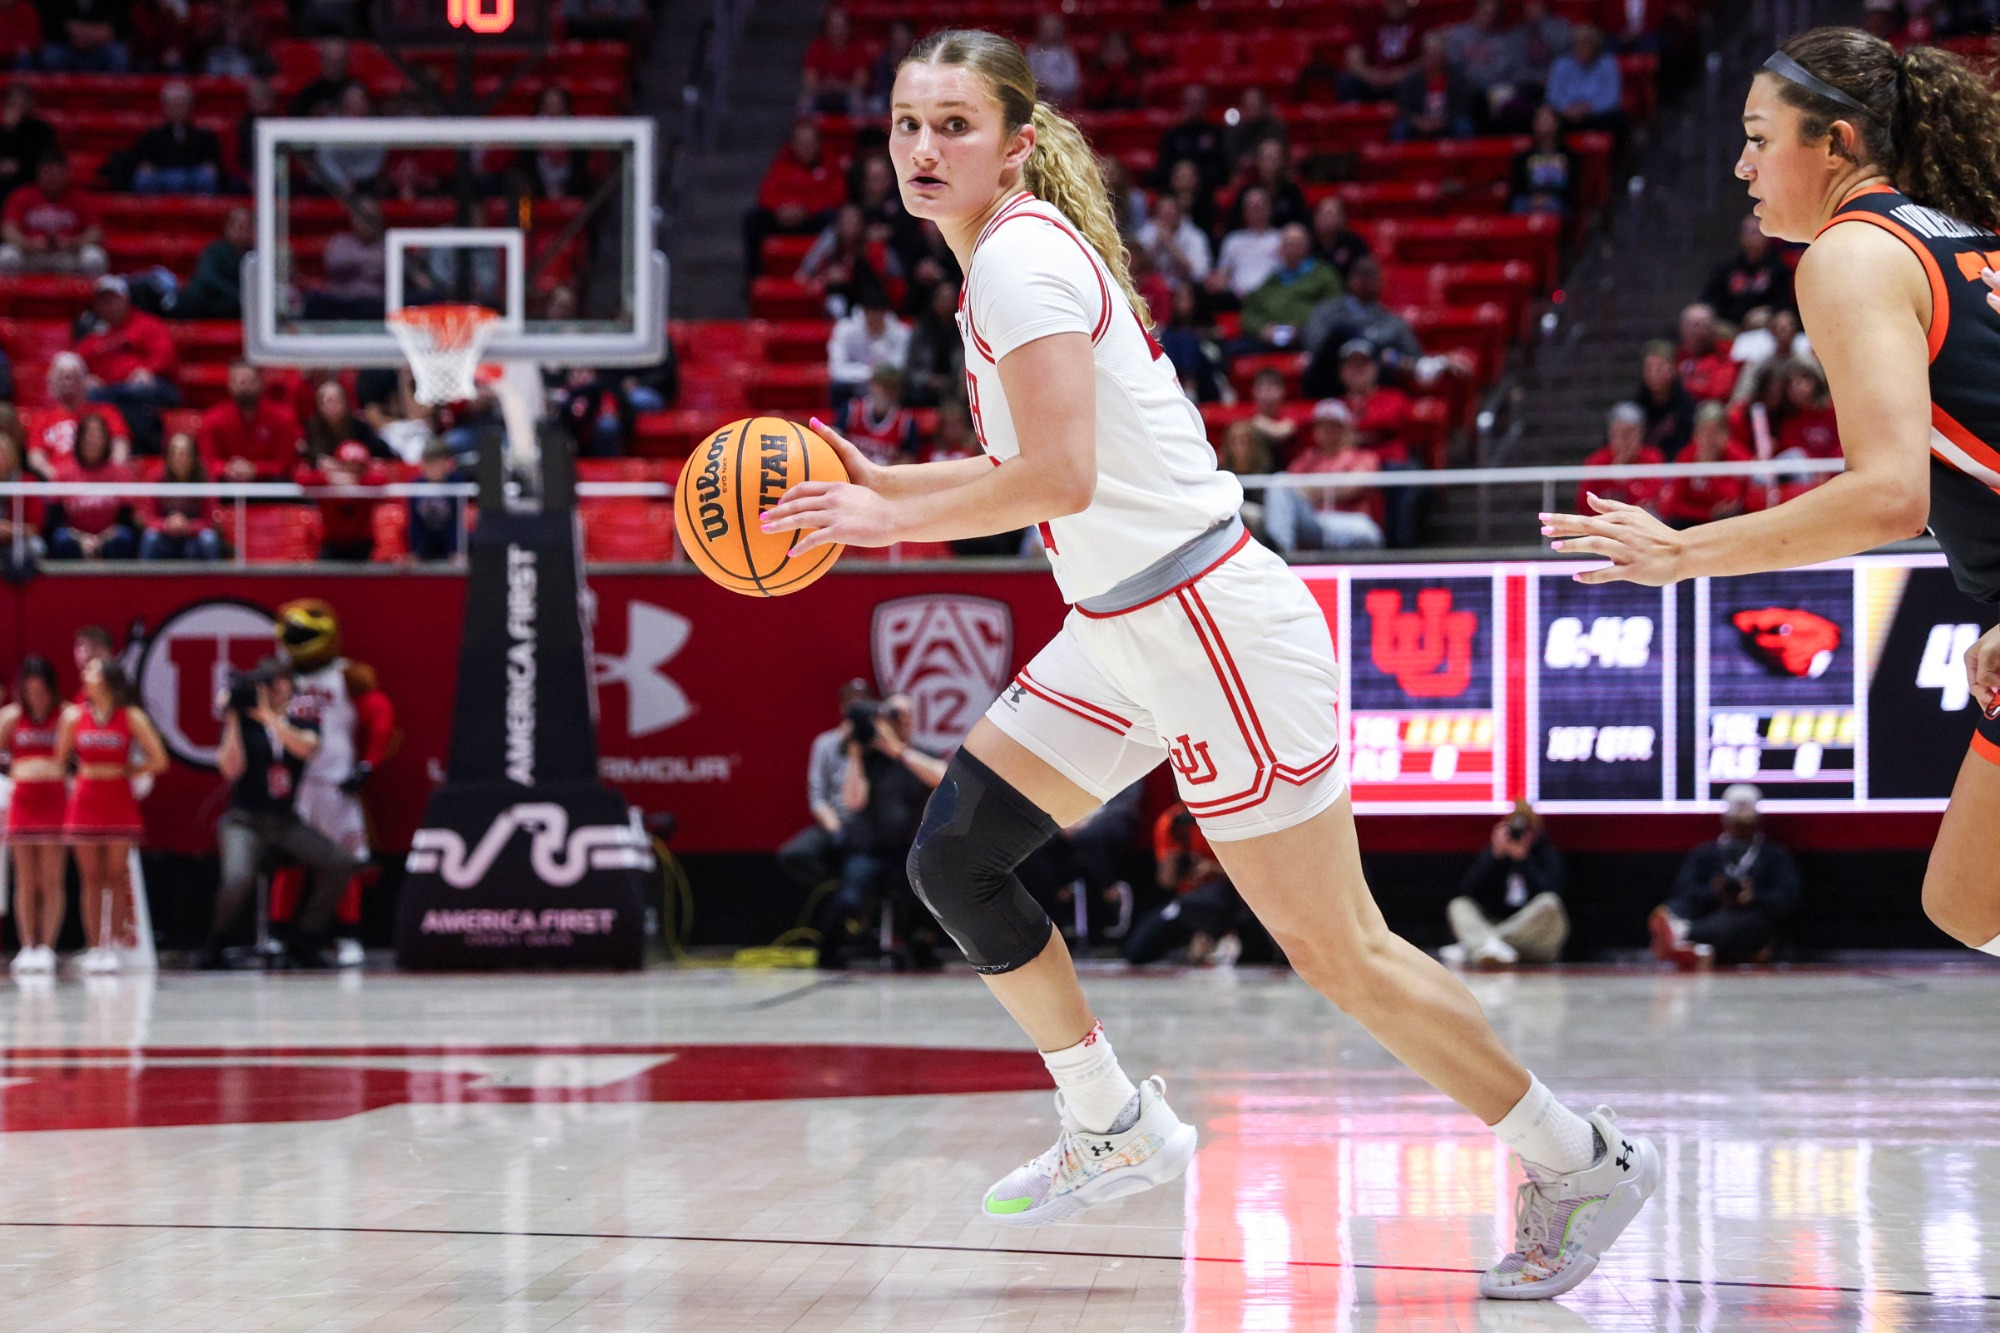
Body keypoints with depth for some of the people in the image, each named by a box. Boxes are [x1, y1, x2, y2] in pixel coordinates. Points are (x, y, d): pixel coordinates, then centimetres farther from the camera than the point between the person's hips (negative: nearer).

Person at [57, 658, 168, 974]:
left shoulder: (132, 717, -2)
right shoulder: (73, 716, 3)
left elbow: (158, 761, -3)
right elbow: (59, 761, 9)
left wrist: (128, 773, 0)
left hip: (119, 802, -1)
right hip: (84, 802, 1)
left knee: (116, 875, 0)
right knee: (91, 878, 1)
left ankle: (113, 946, 5)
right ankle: (94, 947, 3)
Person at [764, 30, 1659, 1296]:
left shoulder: (1021, 255, -16)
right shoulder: (1015, 256, 13)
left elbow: (1060, 478, -26)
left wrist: (891, 519, -16)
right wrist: (886, 482, 15)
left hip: (1214, 629, -10)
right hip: (1123, 637, 10)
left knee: (1337, 953, -5)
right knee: (954, 859, 7)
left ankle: (1580, 1161, 9)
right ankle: (1118, 1130, 20)